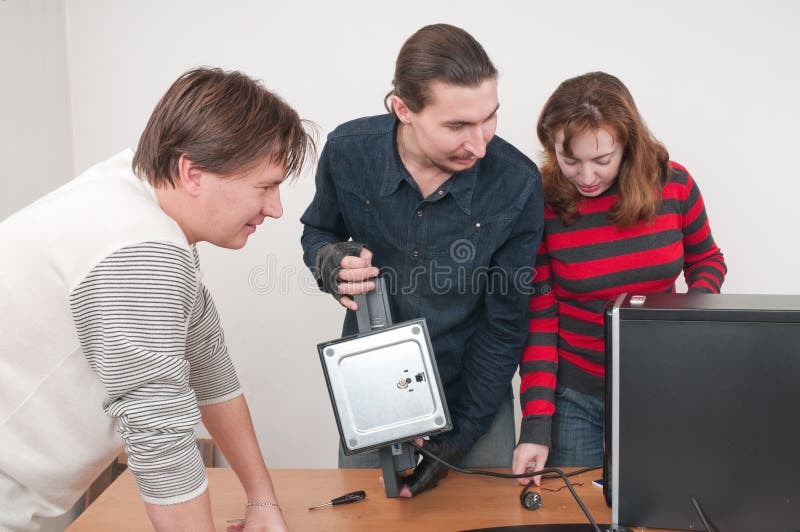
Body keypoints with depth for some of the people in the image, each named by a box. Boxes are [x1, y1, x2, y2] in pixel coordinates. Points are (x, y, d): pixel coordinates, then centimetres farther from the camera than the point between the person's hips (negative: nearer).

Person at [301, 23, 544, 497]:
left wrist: (461, 435, -14)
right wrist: (330, 263, -22)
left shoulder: (517, 184, -21)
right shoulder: (349, 151, -18)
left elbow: (505, 322, -14)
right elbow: (317, 232, 3)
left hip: (472, 390, -1)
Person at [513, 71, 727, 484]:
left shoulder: (674, 185, -8)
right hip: (576, 396, -2)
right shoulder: (541, 205, -14)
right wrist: (536, 424, -16)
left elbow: (706, 260, 10)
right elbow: (538, 320, -10)